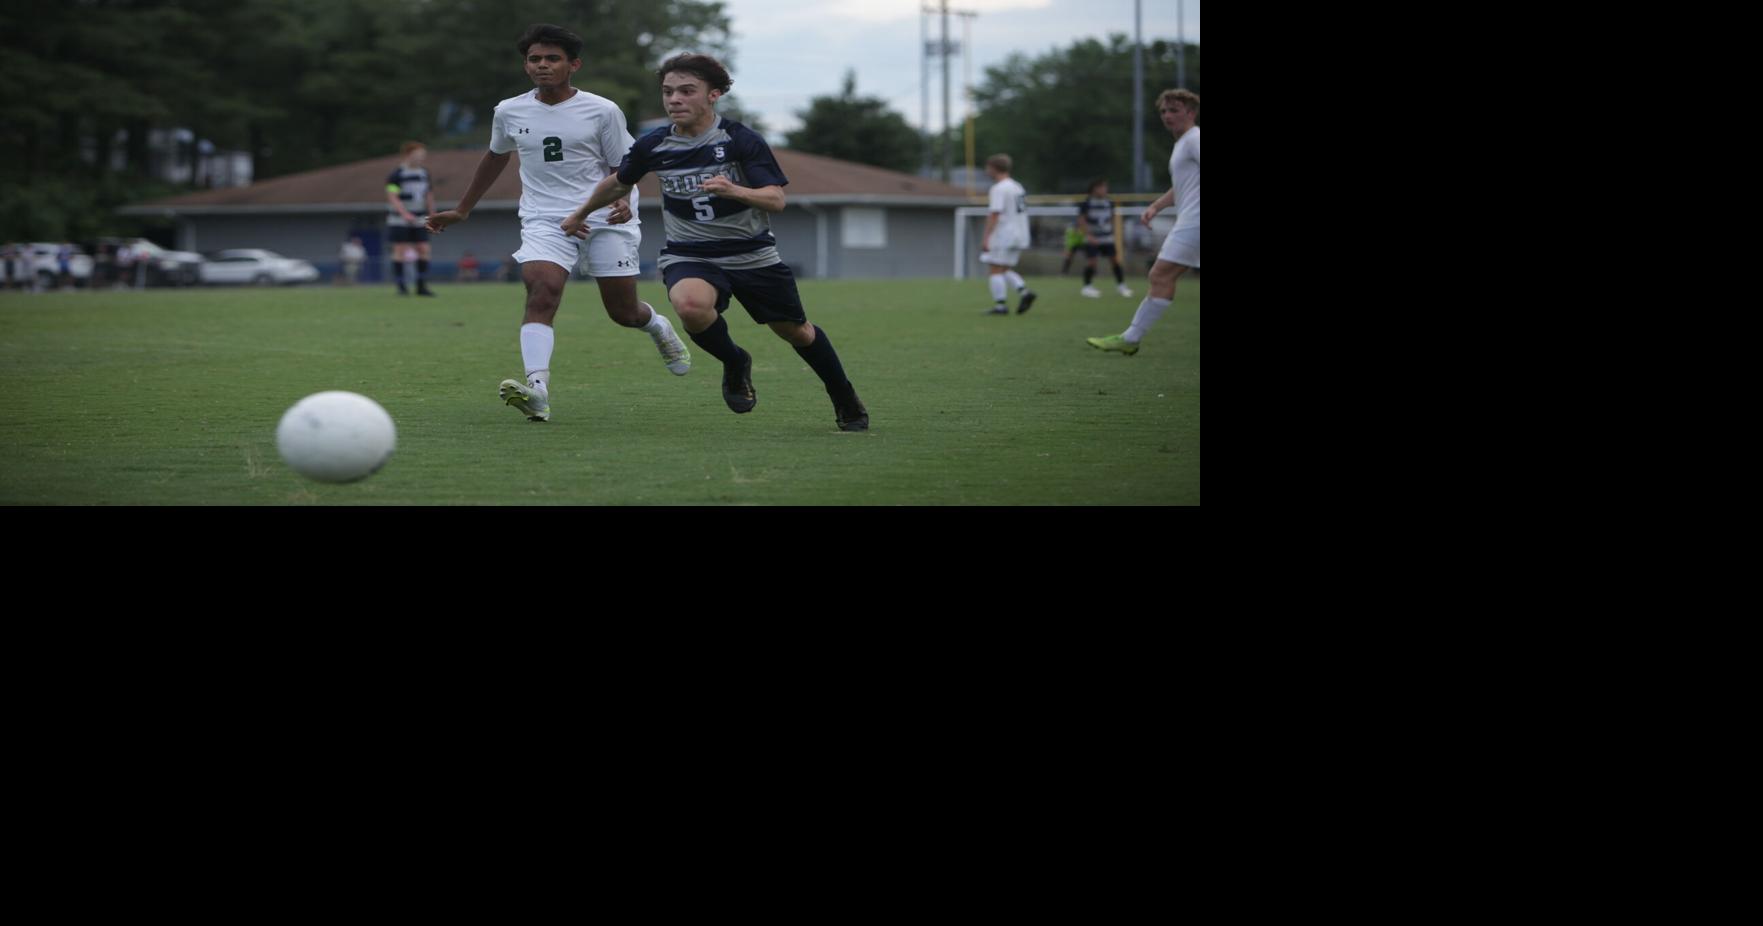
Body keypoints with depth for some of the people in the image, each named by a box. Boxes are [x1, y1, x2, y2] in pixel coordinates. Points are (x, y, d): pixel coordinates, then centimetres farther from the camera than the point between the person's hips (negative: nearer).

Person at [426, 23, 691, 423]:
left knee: (623, 311, 4)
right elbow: (495, 157, 25)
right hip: (544, 221, 1)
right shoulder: (509, 112, 7)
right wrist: (462, 210, 32)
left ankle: (657, 325, 43)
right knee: (541, 292, -26)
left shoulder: (602, 111, -2)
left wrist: (623, 201, -17)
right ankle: (537, 390, -40)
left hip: (604, 218, -1)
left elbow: (621, 167, 6)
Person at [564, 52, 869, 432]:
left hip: (752, 254, -1)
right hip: (688, 256, 1)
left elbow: (776, 199, -19)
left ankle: (846, 401, 39)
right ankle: (735, 364, -2)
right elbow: (619, 183, 15)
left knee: (796, 331, 10)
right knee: (690, 305, -34)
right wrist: (580, 213, 29)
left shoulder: (741, 140, -14)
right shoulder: (652, 146, -6)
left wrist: (735, 190, -39)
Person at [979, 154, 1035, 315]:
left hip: (1003, 235, -9)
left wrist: (986, 238, -20)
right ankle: (1024, 292, -2)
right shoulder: (1018, 187, 16)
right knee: (1005, 270, 16)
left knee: (996, 270, -4)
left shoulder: (999, 189, -12)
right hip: (1020, 234, 9)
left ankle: (1000, 305, -9)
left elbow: (995, 214, -19)